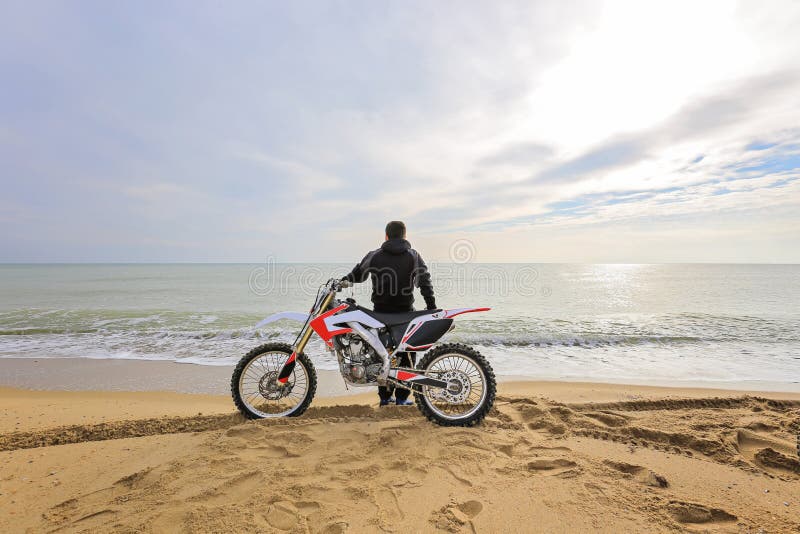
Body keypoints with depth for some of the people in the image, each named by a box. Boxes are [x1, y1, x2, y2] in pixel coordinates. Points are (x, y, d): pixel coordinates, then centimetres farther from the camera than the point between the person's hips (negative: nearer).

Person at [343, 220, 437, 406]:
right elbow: (425, 281, -4)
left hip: (380, 312, 2)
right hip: (405, 312, -1)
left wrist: (342, 281, 30)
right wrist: (432, 307, -1)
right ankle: (401, 397, 14)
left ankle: (385, 396, 22)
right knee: (406, 355, 11)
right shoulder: (414, 256, -1)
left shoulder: (374, 256, 0)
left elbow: (357, 274, 11)